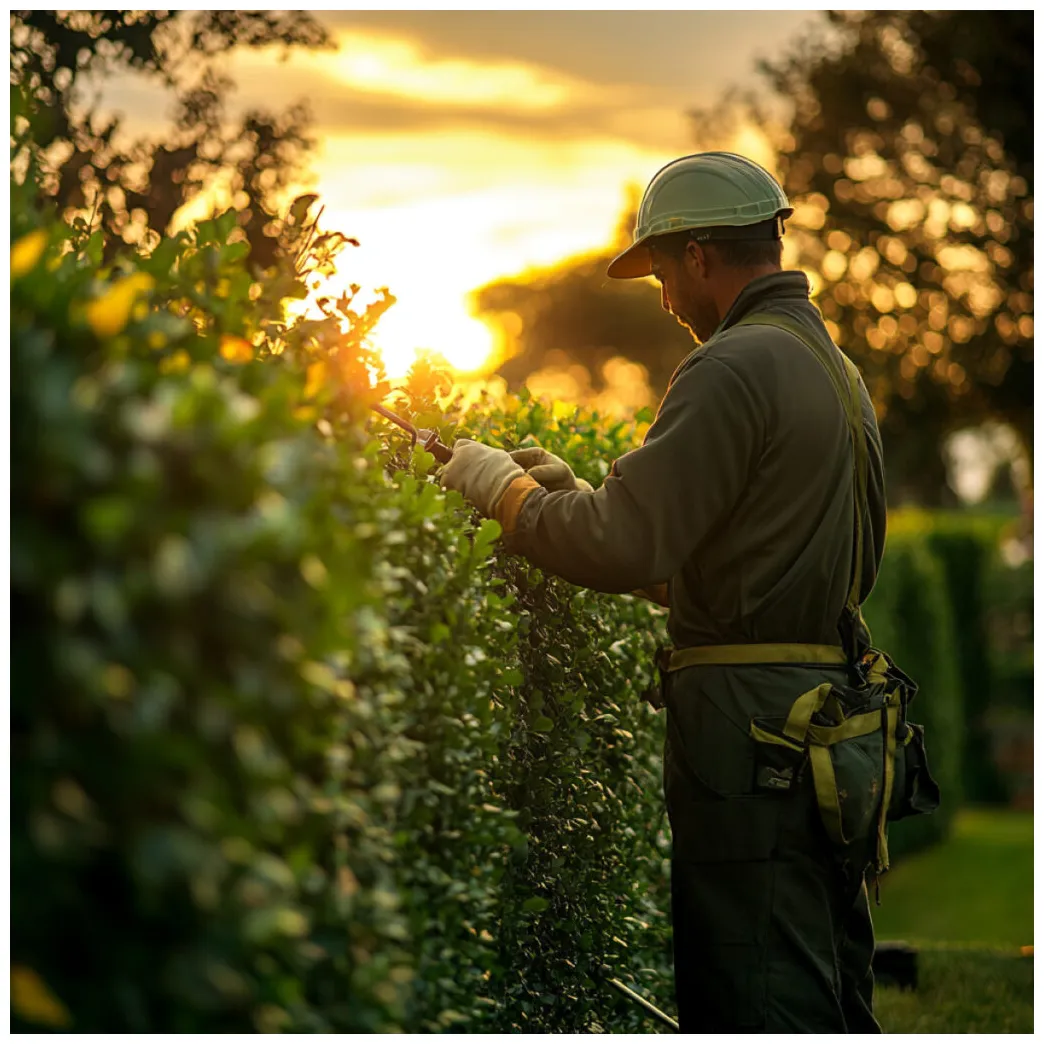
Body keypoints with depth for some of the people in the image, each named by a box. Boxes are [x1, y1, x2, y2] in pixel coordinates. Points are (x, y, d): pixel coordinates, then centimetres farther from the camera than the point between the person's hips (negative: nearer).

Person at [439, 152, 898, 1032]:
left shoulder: (735, 366, -13)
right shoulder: (833, 366, 19)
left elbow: (623, 548, -19)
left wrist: (506, 488, -3)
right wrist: (579, 493, 22)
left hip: (753, 728, -10)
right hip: (834, 719, 10)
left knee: (754, 1004, -6)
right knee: (832, 1004, 15)